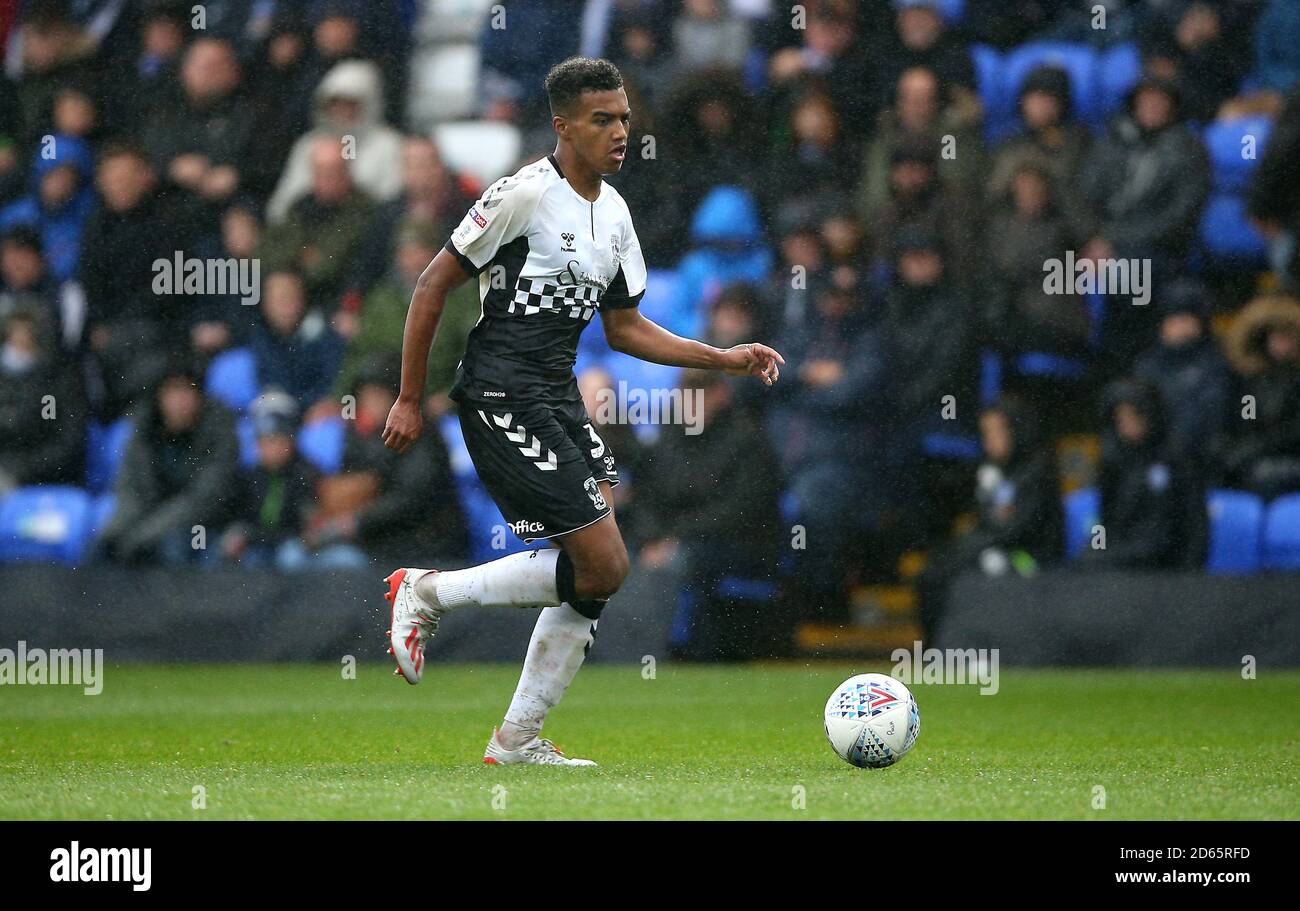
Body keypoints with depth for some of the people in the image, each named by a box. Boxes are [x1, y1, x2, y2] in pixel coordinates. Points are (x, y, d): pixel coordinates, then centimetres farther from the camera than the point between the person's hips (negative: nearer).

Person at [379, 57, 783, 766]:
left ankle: (518, 740, 9)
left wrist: (726, 359, 11)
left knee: (596, 572, 2)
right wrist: (409, 401, -9)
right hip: (503, 398, -9)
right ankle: (429, 593, 1)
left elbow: (624, 329, 20)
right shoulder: (525, 193, -12)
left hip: (559, 400, 9)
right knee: (604, 566, -13)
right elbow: (432, 286, -9)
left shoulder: (613, 213, 13)